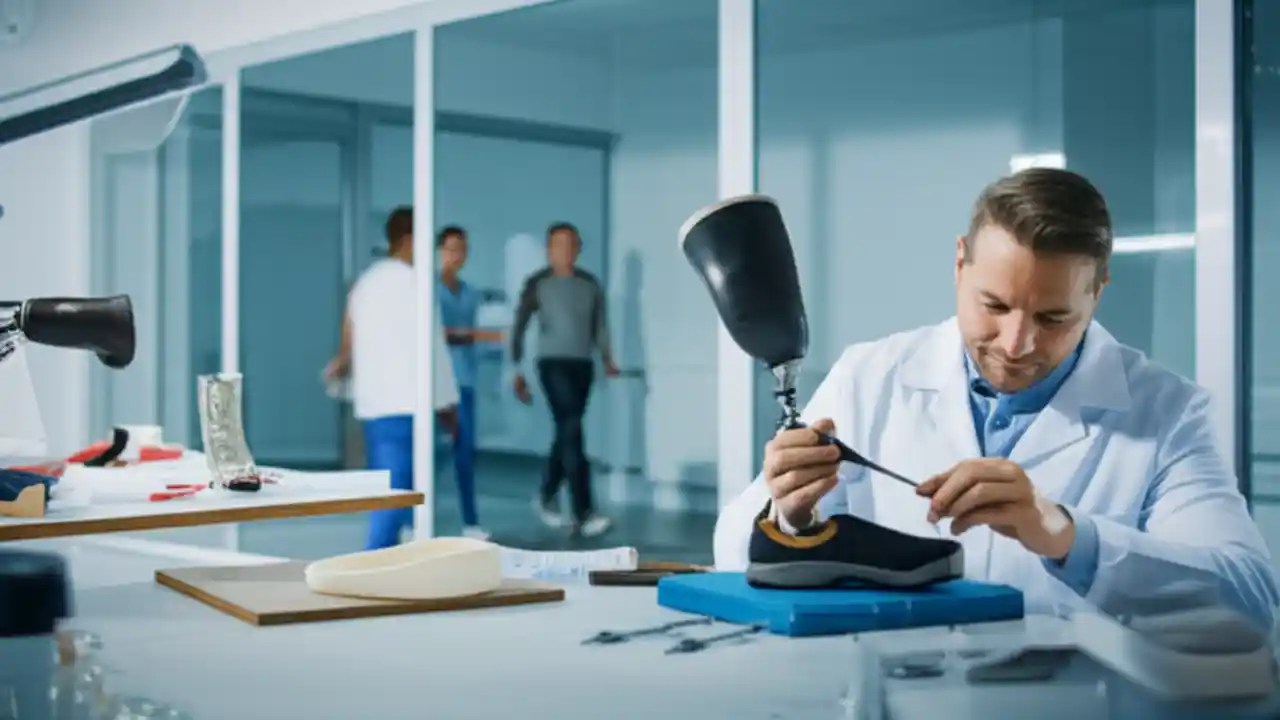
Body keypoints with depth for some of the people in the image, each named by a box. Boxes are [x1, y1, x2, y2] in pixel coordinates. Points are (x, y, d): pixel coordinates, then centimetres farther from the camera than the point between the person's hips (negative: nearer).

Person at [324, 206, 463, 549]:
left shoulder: (365, 282, 13)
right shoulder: (413, 282, -9)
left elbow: (348, 343, 18)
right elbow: (431, 346, -9)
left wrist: (340, 366, 38)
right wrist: (446, 403, -2)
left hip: (371, 402, 8)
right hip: (406, 404, -8)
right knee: (397, 492, -7)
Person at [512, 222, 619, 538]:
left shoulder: (590, 284, 11)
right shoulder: (537, 283, -1)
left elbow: (599, 326, 15)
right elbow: (519, 328, 2)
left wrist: (608, 361, 1)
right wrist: (517, 371, -2)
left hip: (583, 365, 5)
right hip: (553, 364, -5)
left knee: (566, 434, 12)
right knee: (571, 432, -15)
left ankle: (547, 497, 32)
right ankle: (584, 513, -18)